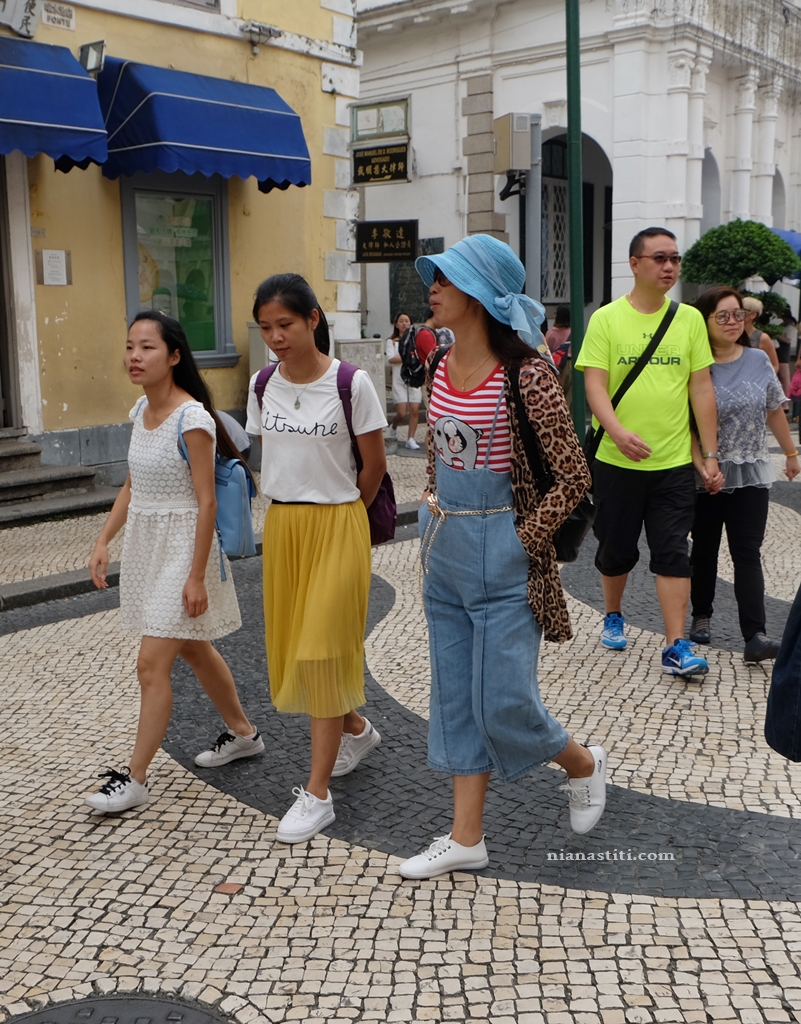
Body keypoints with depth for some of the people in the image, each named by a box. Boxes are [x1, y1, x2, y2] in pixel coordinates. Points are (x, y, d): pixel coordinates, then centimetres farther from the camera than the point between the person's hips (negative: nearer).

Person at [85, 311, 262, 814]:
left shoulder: (192, 419, -19)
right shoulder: (142, 410, 5)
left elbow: (206, 502, -19)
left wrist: (197, 576, -20)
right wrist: (104, 541, 8)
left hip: (182, 547, -9)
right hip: (146, 544, 9)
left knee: (152, 664, -5)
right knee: (192, 649, 20)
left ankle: (135, 779, 7)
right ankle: (243, 732, 38)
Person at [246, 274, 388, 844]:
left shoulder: (351, 384, -13)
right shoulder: (263, 386, 2)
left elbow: (374, 465, -4)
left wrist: (339, 515, 6)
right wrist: (295, 511, 10)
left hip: (337, 526, -5)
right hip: (281, 524, 6)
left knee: (324, 649, -4)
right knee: (295, 643, 13)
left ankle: (318, 792, 6)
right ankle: (356, 730, 41)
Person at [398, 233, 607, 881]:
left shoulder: (525, 373, -16)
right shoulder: (440, 368, 5)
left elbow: (573, 477, -15)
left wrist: (523, 539, -12)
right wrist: (436, 517, 12)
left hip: (502, 554, -7)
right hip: (444, 549, 7)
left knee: (502, 703, -1)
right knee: (456, 697, 11)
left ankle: (584, 764, 31)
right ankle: (466, 839, 23)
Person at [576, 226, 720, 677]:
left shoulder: (690, 319, 4)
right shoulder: (606, 319, -3)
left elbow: (702, 389, 4)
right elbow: (595, 385, -10)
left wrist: (711, 454, 1)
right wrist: (618, 431, -28)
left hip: (674, 461, 1)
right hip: (616, 460, -1)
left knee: (674, 553, -2)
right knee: (616, 549, 13)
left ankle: (676, 646, 2)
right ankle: (614, 616, 38)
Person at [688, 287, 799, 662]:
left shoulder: (758, 360, 2)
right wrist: (703, 468, -22)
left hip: (751, 475, 1)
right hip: (705, 477, -1)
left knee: (747, 553, -5)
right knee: (704, 550, 14)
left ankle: (755, 635, -10)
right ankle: (701, 617, 31)